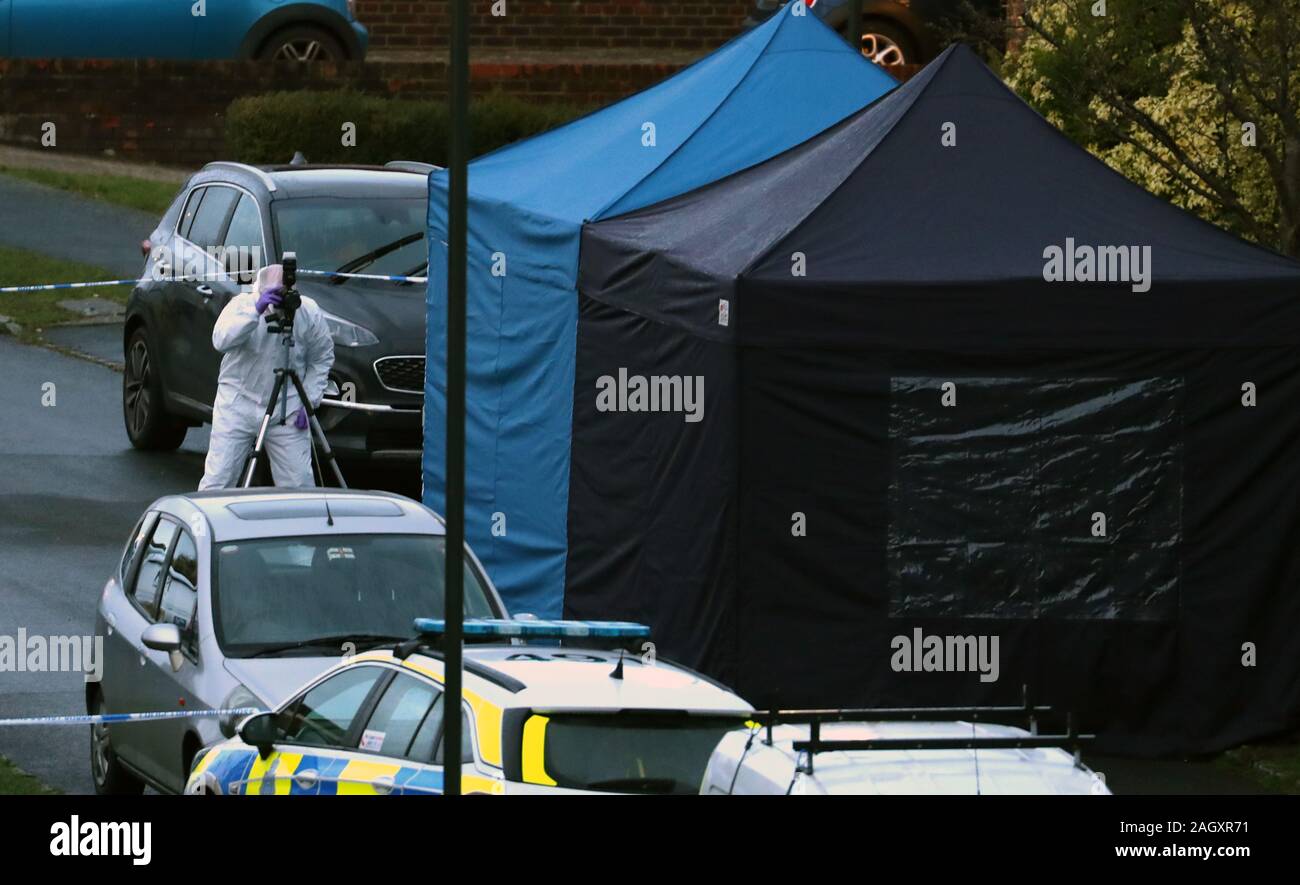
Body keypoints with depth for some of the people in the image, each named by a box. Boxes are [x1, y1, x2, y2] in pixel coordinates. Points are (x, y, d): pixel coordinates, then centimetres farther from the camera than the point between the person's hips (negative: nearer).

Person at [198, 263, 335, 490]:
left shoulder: (309, 313, -5)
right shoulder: (242, 304, -10)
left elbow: (322, 359, 5)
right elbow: (221, 340, -27)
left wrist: (309, 400, -5)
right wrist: (255, 310, -37)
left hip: (287, 409, 1)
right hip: (237, 402, -1)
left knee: (299, 484, -1)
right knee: (217, 480, -3)